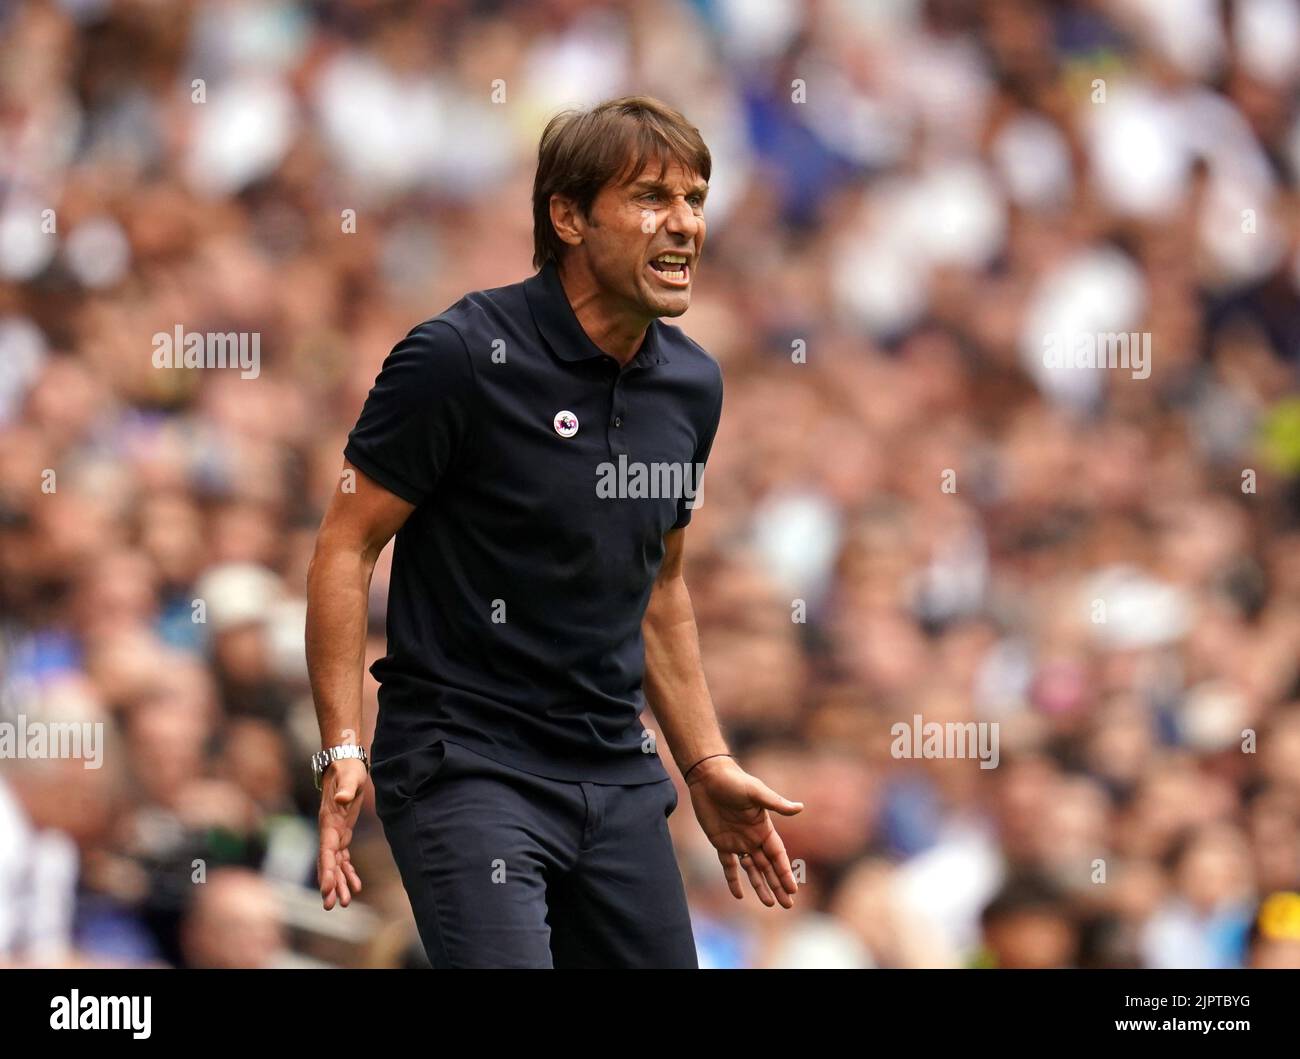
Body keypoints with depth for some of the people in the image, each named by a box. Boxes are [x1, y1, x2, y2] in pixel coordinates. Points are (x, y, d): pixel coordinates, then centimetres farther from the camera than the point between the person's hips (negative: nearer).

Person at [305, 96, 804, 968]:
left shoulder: (692, 385, 7)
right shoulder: (461, 357, -13)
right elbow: (347, 546, -9)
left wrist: (708, 766, 17)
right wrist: (343, 751, -16)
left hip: (618, 778, 7)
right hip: (463, 763, -7)